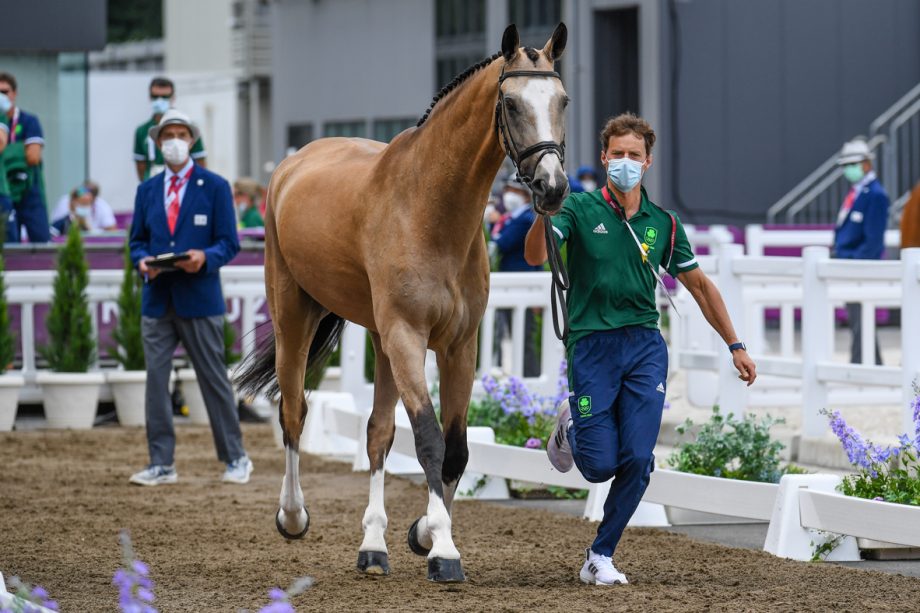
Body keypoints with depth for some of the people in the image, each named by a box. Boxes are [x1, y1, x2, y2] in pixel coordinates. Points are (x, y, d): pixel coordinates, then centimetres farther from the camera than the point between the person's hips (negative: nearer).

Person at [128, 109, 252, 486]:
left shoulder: (215, 187, 1)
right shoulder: (147, 190, 12)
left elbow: (229, 243, -2)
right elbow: (137, 240, 14)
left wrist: (205, 257, -22)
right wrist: (142, 260, -9)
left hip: (199, 299, -3)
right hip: (158, 298, 4)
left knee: (214, 380, 2)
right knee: (156, 379, 0)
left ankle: (235, 459, 12)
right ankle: (161, 465, 5)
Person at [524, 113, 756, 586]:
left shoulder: (663, 223, 8)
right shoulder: (580, 210, -2)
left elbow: (700, 286, 17)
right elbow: (535, 255, -18)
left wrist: (734, 345, 17)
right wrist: (545, 213, -39)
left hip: (644, 348, 3)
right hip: (591, 347, -3)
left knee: (637, 460, -9)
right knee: (600, 466, -5)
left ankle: (600, 558, 7)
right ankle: (571, 428, 31)